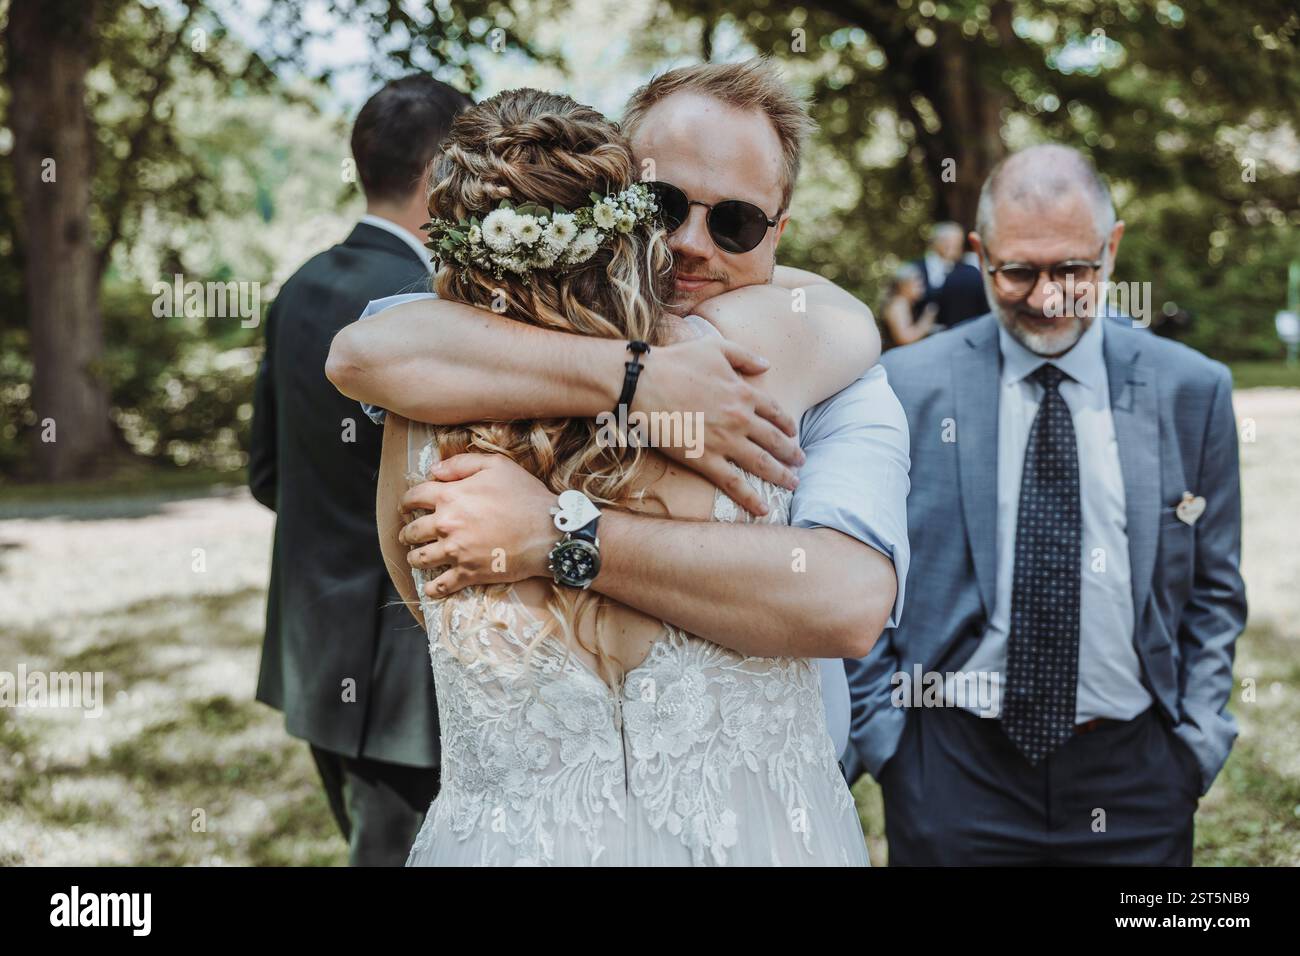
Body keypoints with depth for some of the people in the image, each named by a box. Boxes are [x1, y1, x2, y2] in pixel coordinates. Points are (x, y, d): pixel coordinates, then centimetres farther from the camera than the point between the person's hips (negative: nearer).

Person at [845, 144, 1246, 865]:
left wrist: (1199, 740, 0)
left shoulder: (1193, 391, 1)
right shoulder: (907, 387, -3)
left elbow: (1213, 590, 7)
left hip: (1136, 778, 2)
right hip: (953, 772, -1)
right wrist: (878, 736, -4)